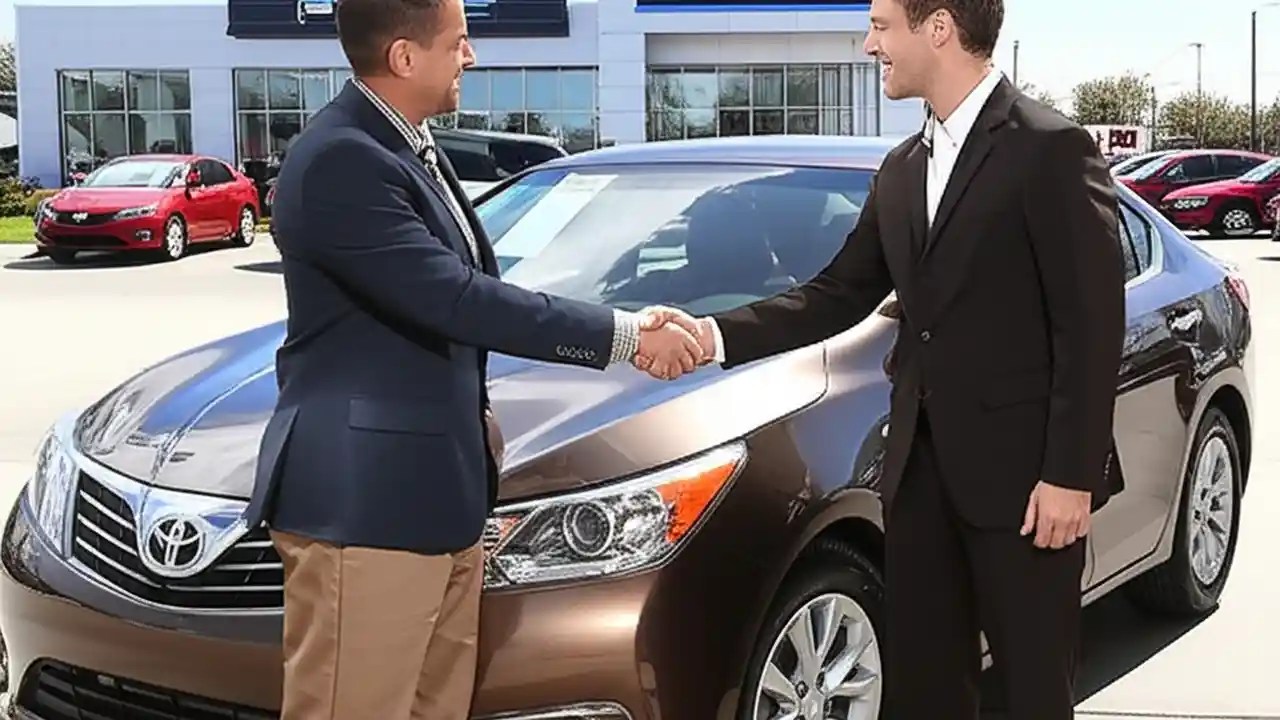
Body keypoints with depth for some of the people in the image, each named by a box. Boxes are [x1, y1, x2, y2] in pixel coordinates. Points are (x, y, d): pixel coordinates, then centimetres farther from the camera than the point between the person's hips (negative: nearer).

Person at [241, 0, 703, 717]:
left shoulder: (412, 146, 13)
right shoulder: (341, 161, -17)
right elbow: (457, 299, -22)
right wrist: (623, 334, -18)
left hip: (435, 490, 9)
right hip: (364, 498, -9)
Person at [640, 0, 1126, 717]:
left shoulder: (1052, 148, -10)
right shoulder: (902, 169, 13)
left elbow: (1092, 323, -13)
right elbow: (840, 293, 12)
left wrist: (1072, 474, -16)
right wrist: (718, 335, 0)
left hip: (1021, 468, -7)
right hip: (923, 464, 7)